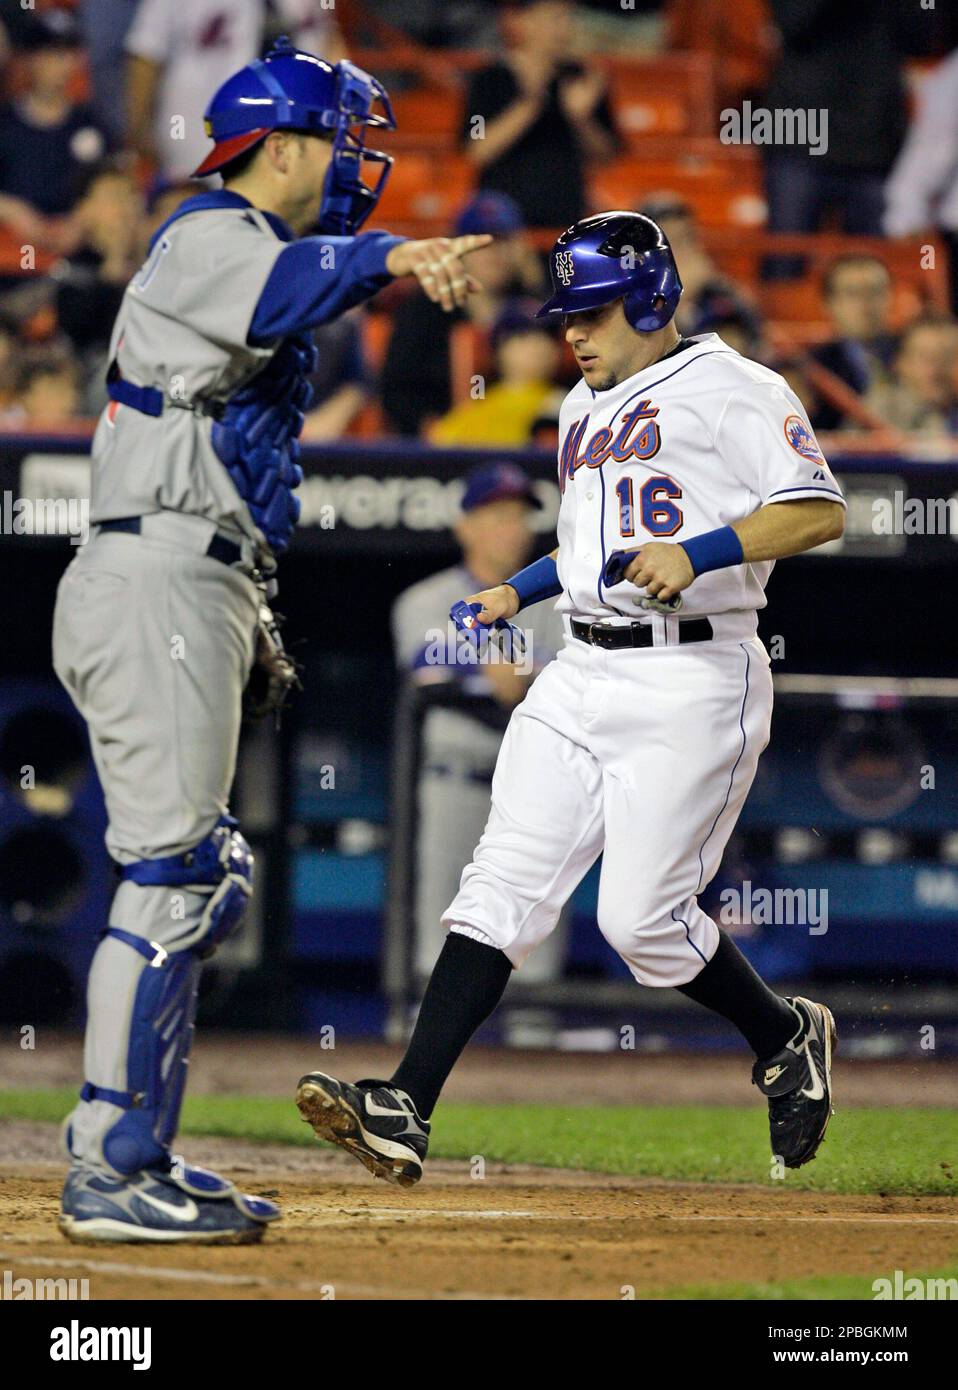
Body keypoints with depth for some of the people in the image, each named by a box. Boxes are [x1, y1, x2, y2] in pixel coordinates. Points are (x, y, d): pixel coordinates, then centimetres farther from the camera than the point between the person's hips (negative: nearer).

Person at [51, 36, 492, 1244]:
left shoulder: (242, 258, 24)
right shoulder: (208, 238, -7)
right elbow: (288, 284, -33)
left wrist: (254, 627, 18)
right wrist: (394, 258, -52)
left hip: (193, 596, 11)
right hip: (154, 587, -11)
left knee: (197, 881, 15)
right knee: (173, 878, -13)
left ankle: (138, 1159, 20)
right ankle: (107, 1176, -14)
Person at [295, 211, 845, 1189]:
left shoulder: (730, 390, -6)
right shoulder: (586, 408, 21)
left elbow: (820, 511, -15)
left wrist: (699, 553, -26)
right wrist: (518, 593, 22)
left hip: (693, 681, -8)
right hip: (582, 671, 8)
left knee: (642, 917, -10)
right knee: (503, 886, -4)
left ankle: (787, 1038, 17)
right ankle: (405, 1110, -12)